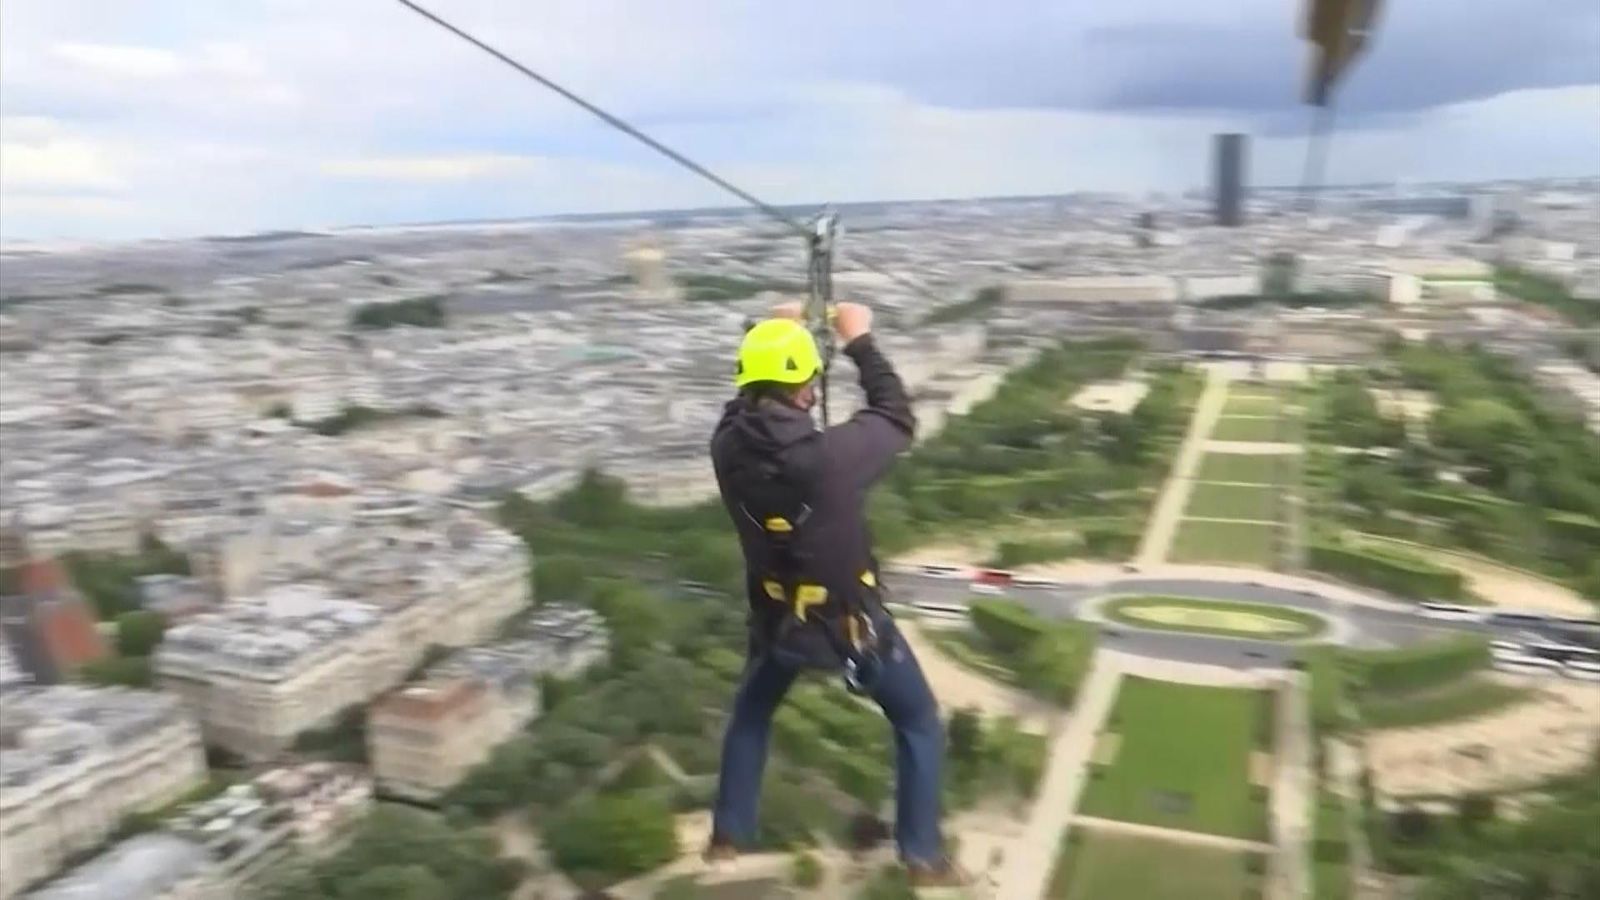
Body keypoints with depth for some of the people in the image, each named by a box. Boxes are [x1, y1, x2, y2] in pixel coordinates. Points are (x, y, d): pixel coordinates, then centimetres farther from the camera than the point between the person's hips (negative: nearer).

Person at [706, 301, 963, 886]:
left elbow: (745, 404, 8)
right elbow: (896, 418, -13)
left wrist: (772, 334, 14)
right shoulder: (829, 456, -31)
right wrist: (861, 342, -3)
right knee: (919, 722, 19)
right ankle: (922, 856, 26)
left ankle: (728, 835, 41)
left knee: (750, 715, 32)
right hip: (850, 623, -4)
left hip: (778, 620, 4)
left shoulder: (728, 447, -17)